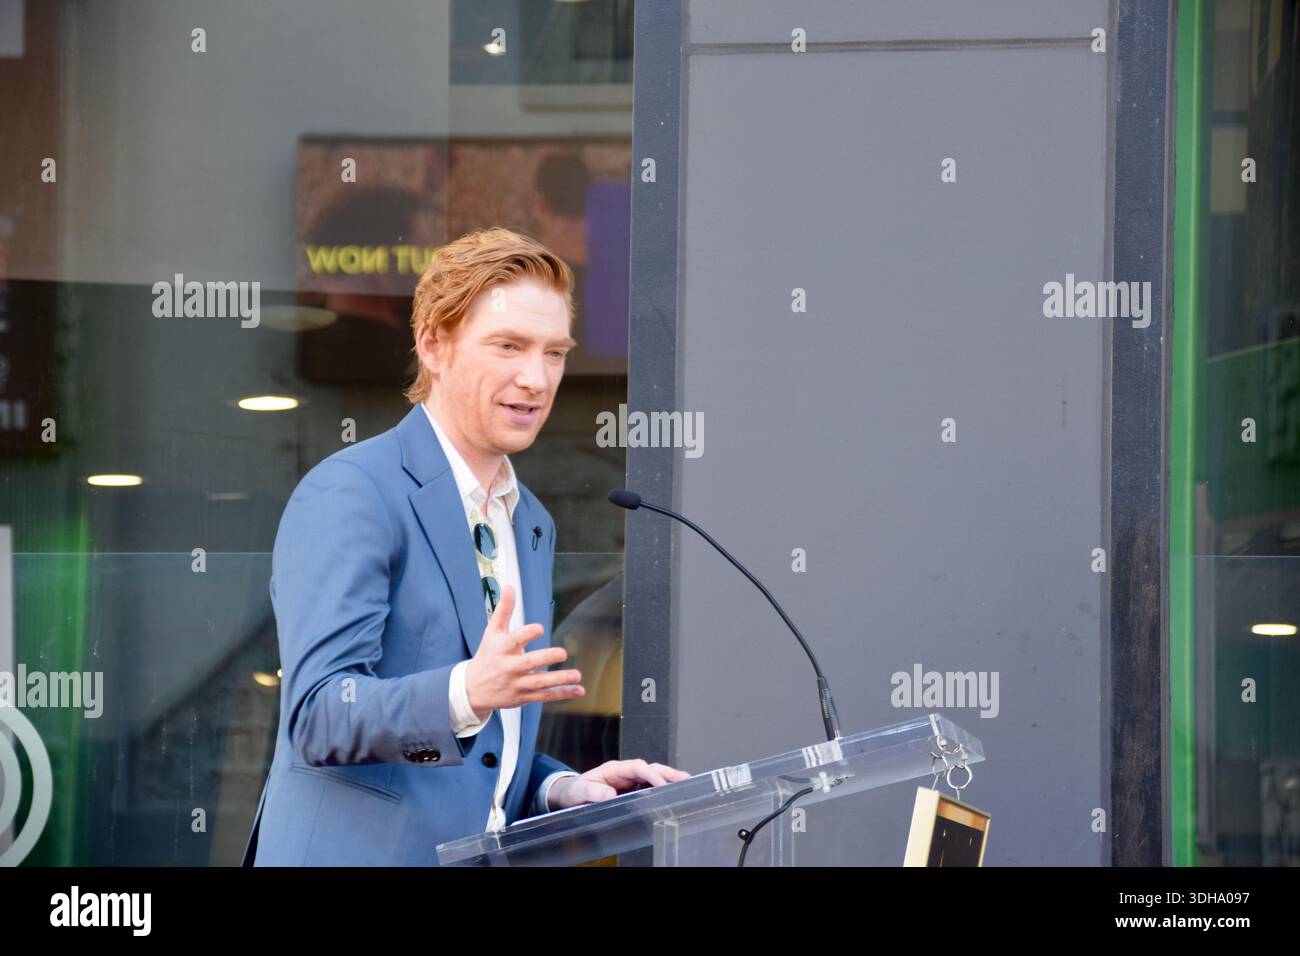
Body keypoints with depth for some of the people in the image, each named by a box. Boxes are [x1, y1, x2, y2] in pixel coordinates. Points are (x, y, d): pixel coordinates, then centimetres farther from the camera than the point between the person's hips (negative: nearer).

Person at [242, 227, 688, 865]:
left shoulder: (533, 526, 17)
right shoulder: (349, 495, -7)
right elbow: (317, 715, -17)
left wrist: (563, 790, 4)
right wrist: (469, 691, -30)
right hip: (360, 853, -6)